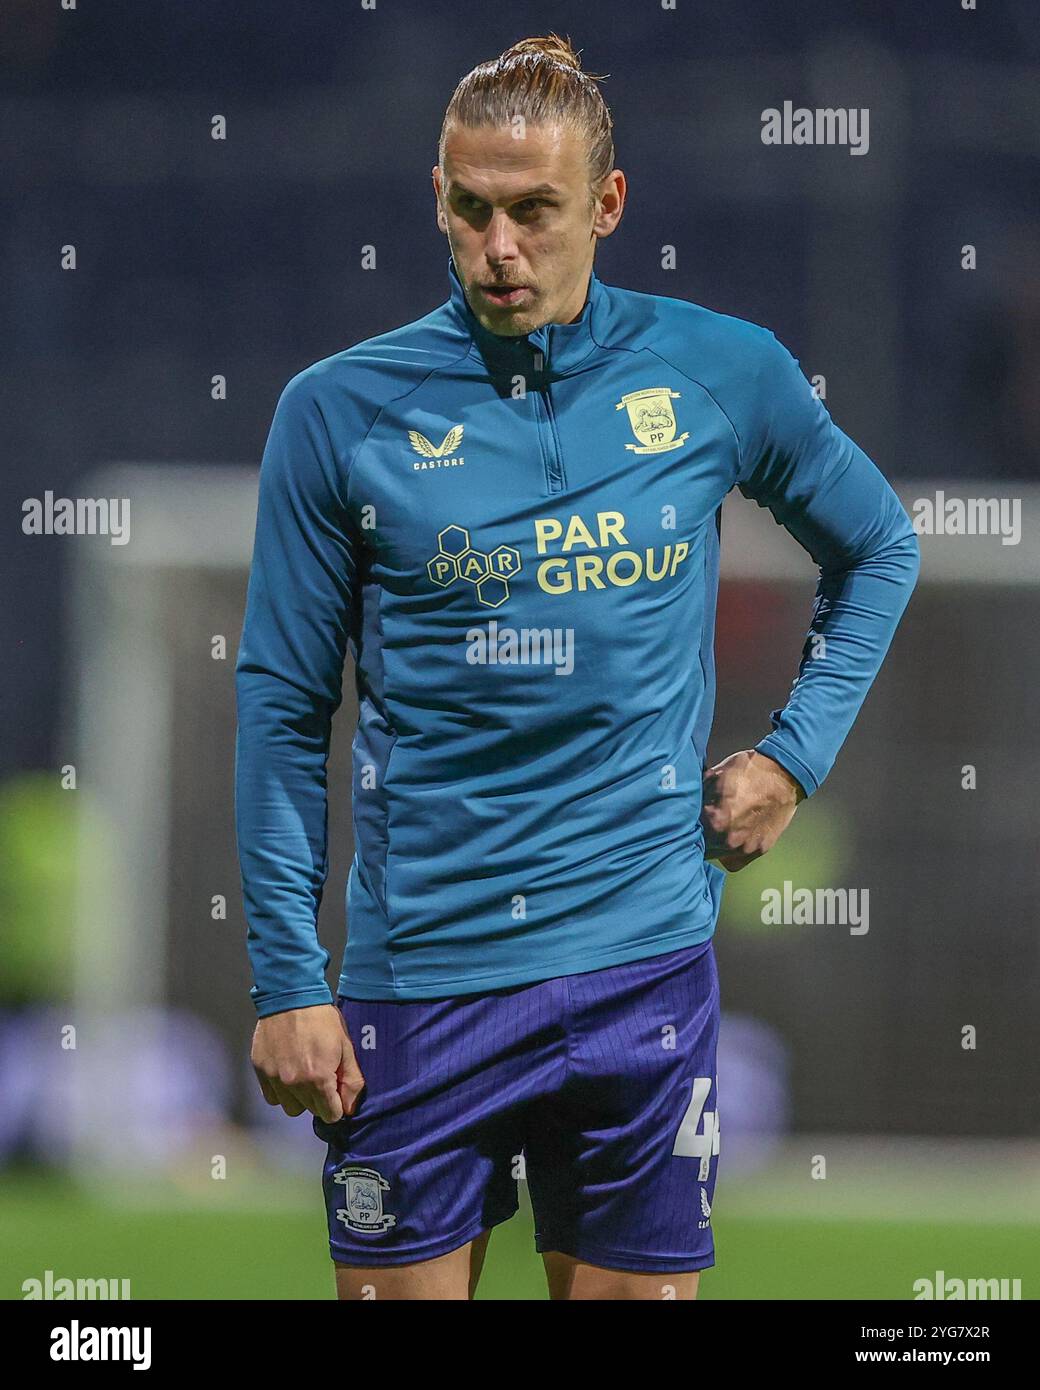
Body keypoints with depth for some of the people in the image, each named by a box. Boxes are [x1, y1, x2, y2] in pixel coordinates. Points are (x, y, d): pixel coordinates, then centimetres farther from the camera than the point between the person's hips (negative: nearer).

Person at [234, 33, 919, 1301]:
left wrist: (796, 754, 8)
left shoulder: (722, 376, 2)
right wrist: (286, 983, -3)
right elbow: (283, 710, 2)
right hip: (417, 980, -1)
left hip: (642, 959, 1)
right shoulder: (340, 411, -2)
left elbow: (877, 551, 20)